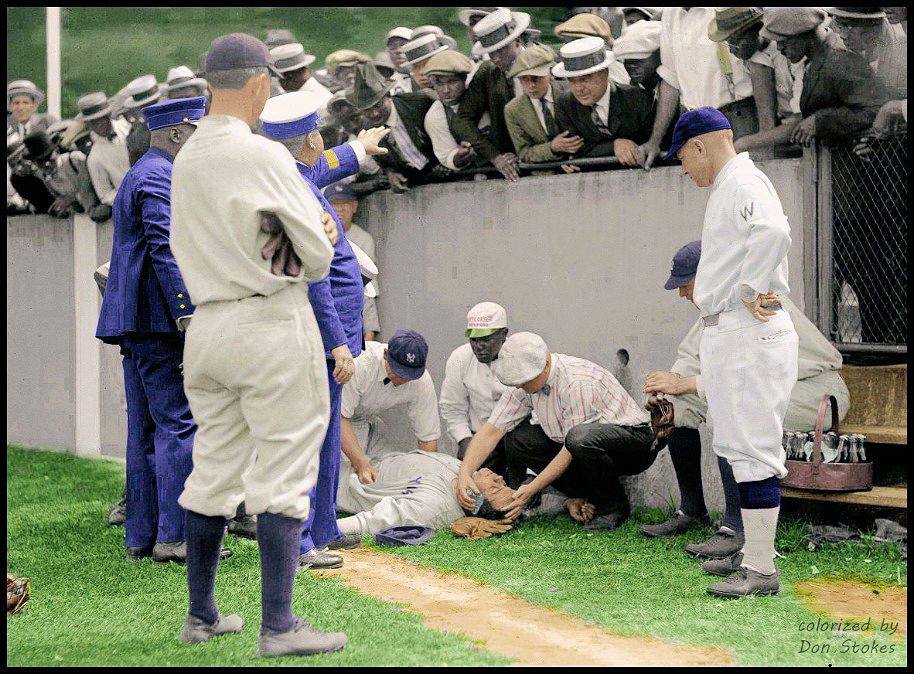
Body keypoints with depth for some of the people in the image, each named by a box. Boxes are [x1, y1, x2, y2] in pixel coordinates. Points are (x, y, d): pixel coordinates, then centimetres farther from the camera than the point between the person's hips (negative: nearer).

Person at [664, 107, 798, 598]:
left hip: (749, 333, -11)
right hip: (726, 333, 11)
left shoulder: (742, 183, -13)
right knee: (736, 445, 18)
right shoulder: (728, 188, 20)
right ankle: (753, 551, 29)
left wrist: (750, 290, -25)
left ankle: (761, 570, -9)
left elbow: (775, 232, -33)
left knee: (751, 447, -10)